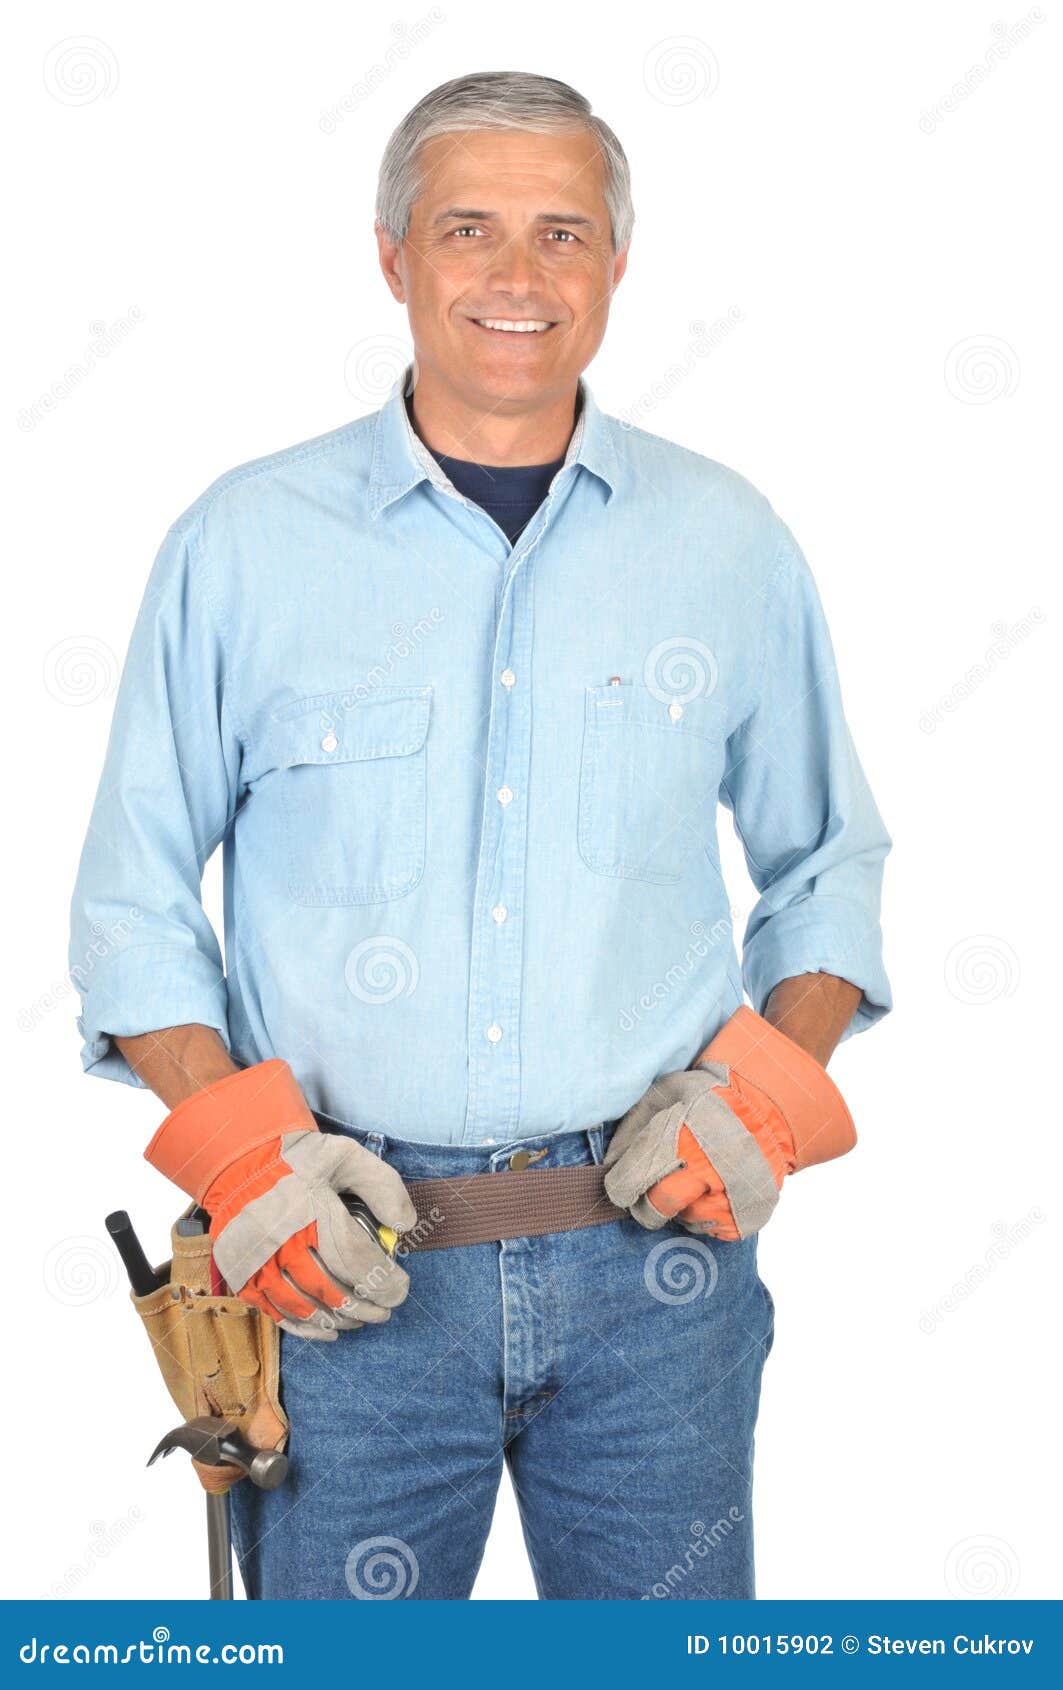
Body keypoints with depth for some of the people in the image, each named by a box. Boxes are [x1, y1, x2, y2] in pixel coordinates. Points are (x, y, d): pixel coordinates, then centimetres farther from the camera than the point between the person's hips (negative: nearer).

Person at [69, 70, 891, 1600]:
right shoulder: (243, 543, 0)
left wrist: (769, 1087, -3)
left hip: (652, 1251, 2)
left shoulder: (730, 543, 4)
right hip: (345, 1259, -1)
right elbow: (132, 901, 5)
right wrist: (231, 1137, -9)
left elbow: (829, 863, 13)